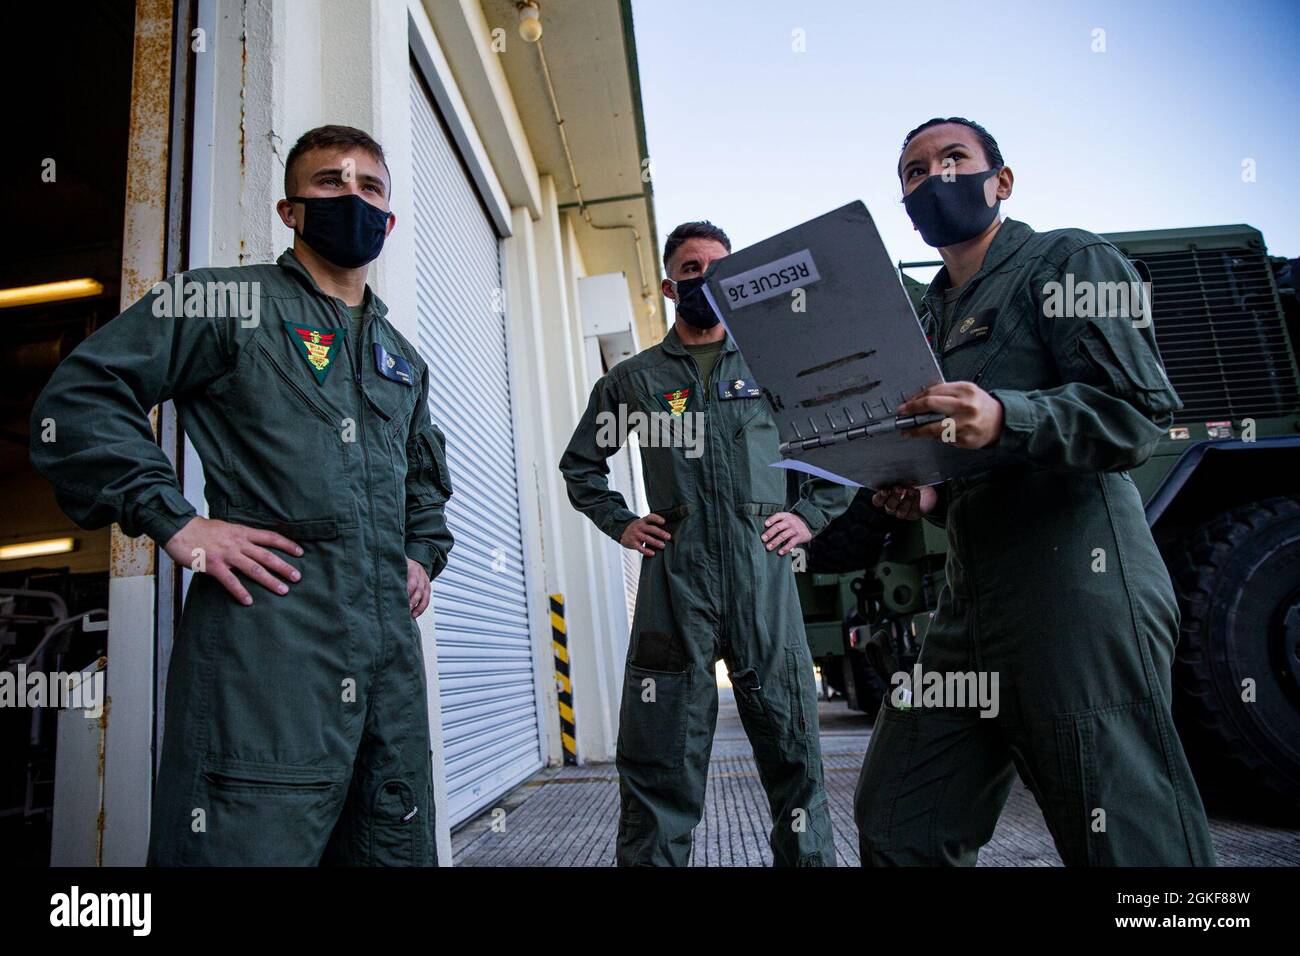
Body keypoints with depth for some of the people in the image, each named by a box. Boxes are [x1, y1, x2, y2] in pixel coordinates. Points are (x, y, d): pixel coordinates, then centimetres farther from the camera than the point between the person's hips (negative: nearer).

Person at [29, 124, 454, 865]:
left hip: (391, 652, 7)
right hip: (263, 642, -6)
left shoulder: (403, 359, 22)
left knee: (399, 847, 12)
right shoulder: (230, 301, 4)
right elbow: (79, 396, -3)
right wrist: (173, 521, -11)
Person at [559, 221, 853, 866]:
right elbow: (580, 463, 22)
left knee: (792, 751, 6)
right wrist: (621, 523, 9)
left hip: (764, 577, 1)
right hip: (673, 579, 0)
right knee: (659, 761, 2)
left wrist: (810, 514, 6)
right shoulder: (635, 378, 13)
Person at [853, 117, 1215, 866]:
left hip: (1077, 588, -7)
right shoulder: (932, 315, 22)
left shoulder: (1067, 262, 1)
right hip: (973, 600, 8)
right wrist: (926, 496, 5)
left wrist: (1005, 418, -29)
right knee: (897, 827, 10)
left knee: (1127, 841, -1)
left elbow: (1142, 410, -13)